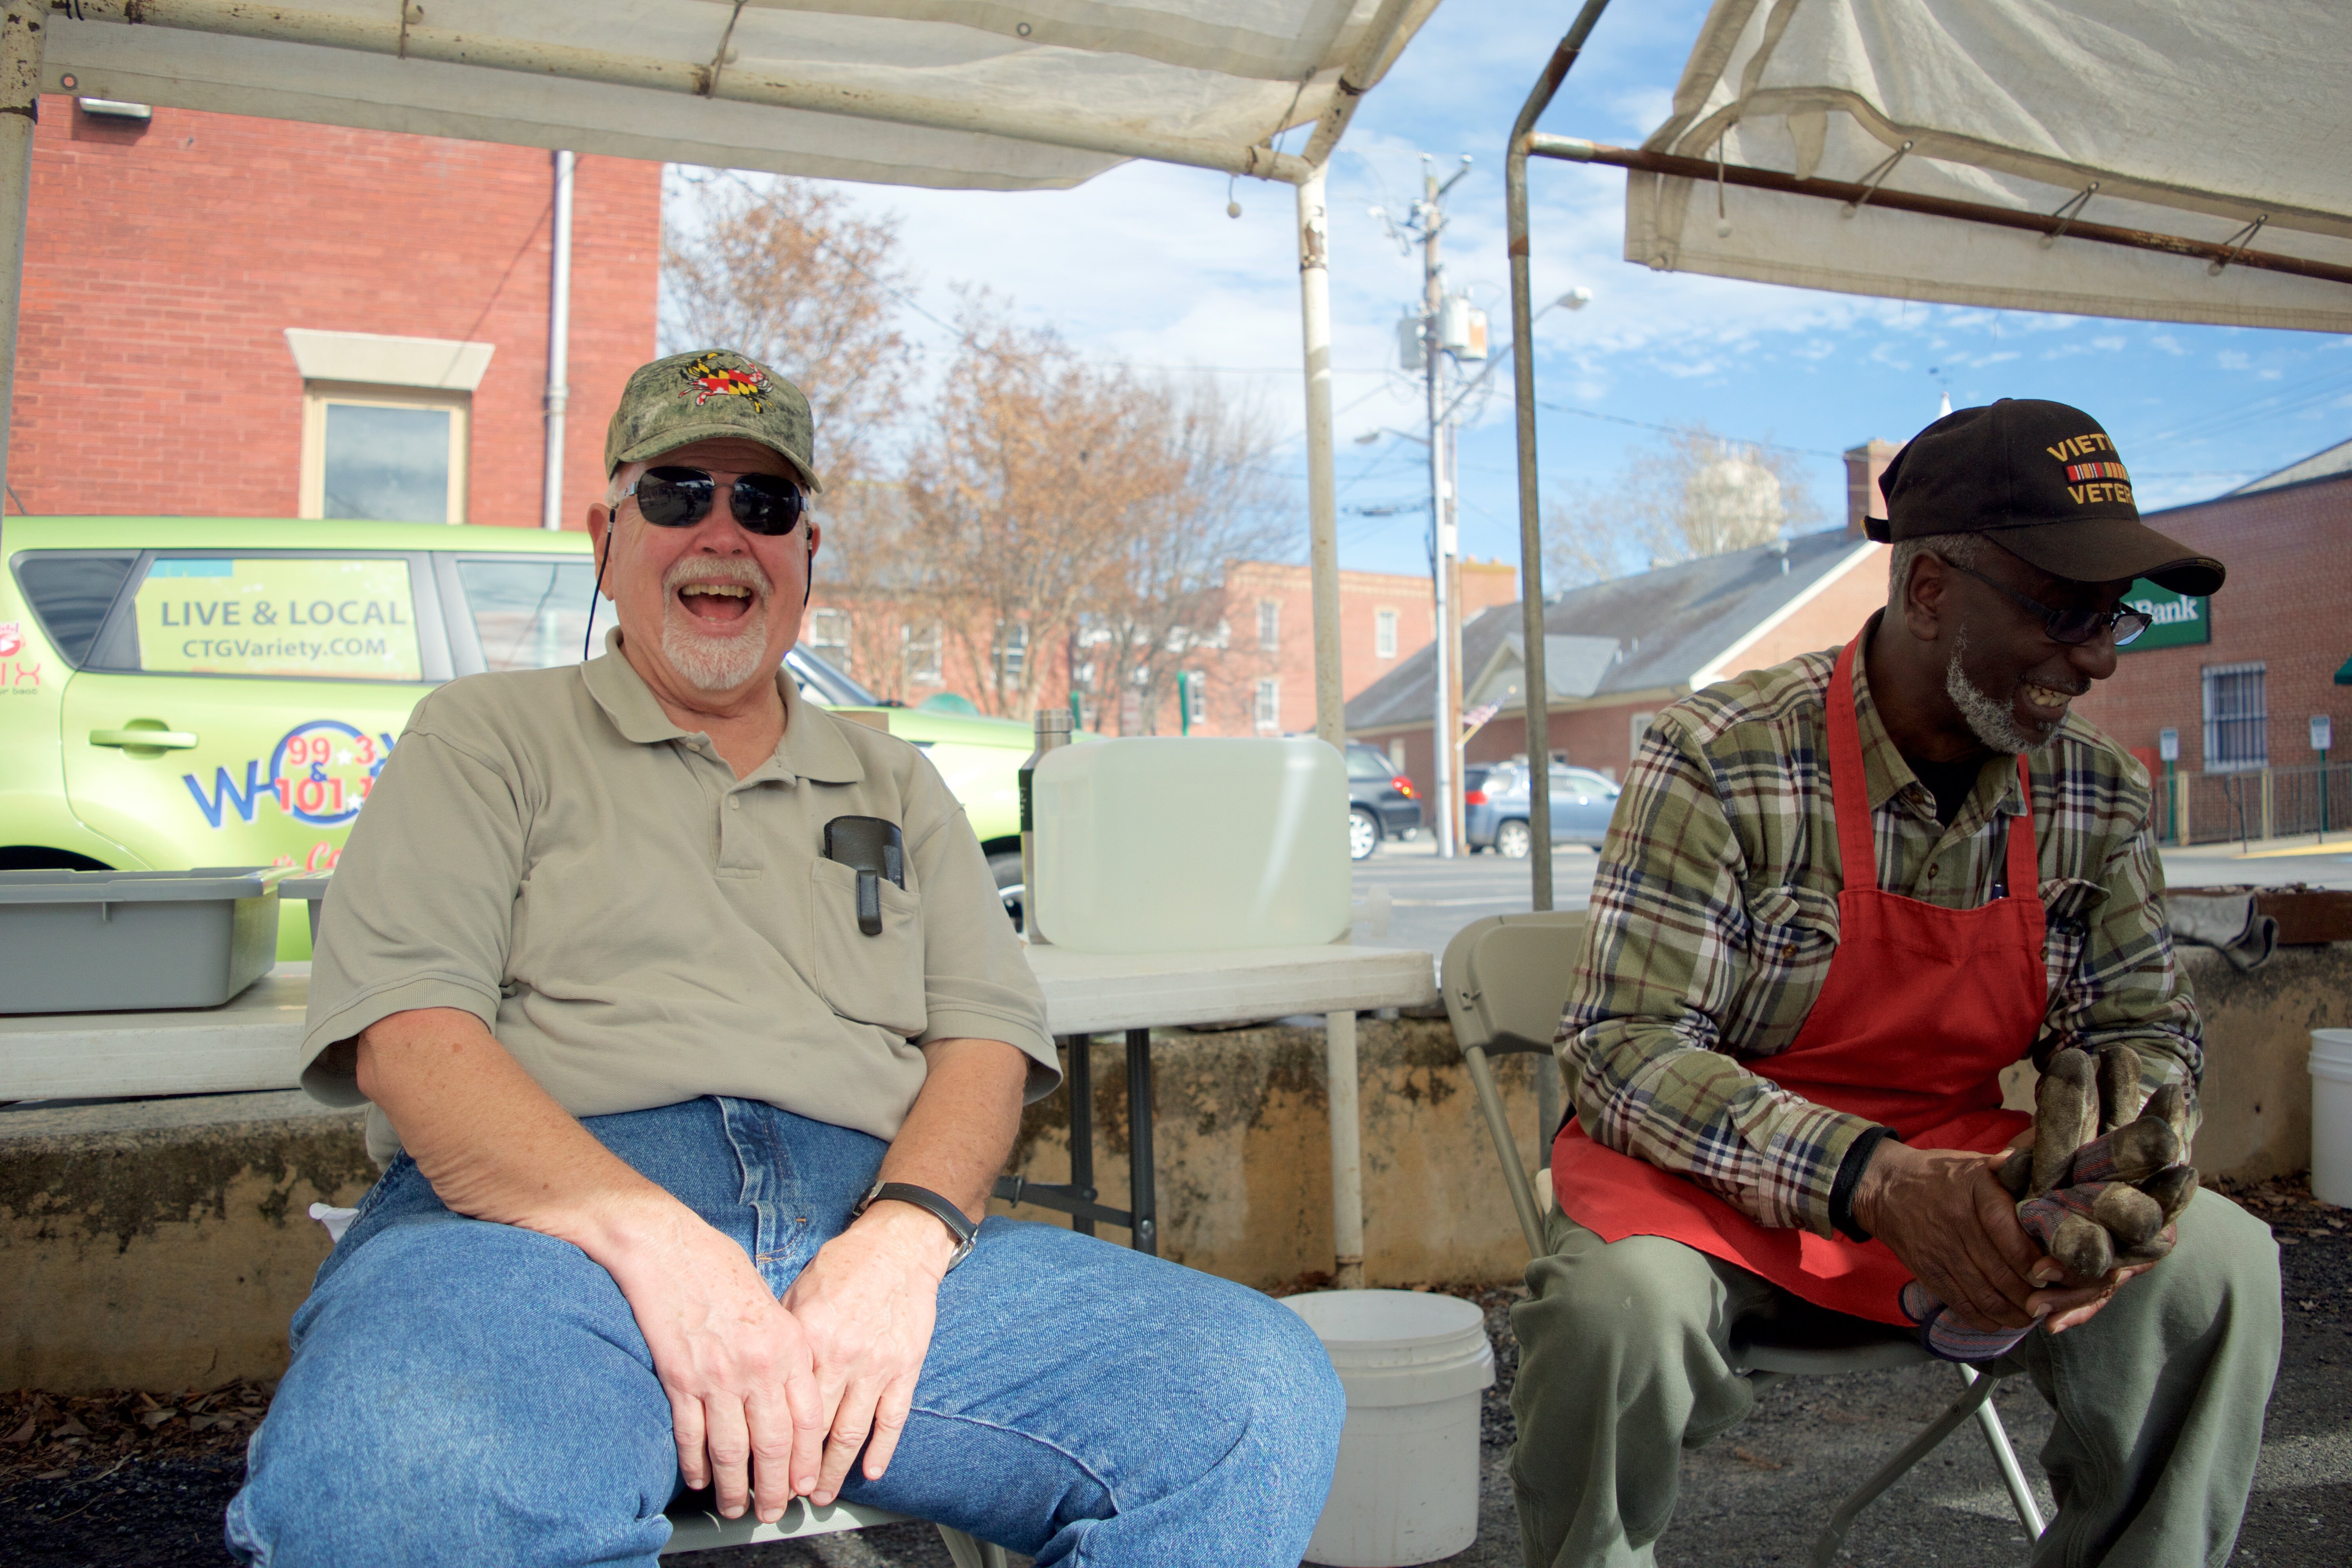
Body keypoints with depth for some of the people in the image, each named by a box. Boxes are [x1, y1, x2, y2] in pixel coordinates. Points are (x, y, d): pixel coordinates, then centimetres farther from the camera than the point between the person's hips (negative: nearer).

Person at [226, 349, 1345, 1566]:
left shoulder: (896, 789, 25)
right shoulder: (486, 737, 16)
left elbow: (986, 1039, 12)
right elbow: (410, 1035, 0)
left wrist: (906, 1234, -12)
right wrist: (653, 1239, -18)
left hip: (867, 1227, 4)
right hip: (541, 1227, -3)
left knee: (1261, 1395, -20)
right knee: (403, 1464, -39)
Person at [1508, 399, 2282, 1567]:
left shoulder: (2097, 799, -1)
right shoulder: (1720, 761, -18)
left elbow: (2144, 1029, 7)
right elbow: (1625, 1046, -21)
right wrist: (1870, 1178, -34)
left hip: (1967, 1173, 5)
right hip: (1725, 1179, -4)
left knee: (2217, 1261, -19)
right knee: (1620, 1299, -35)